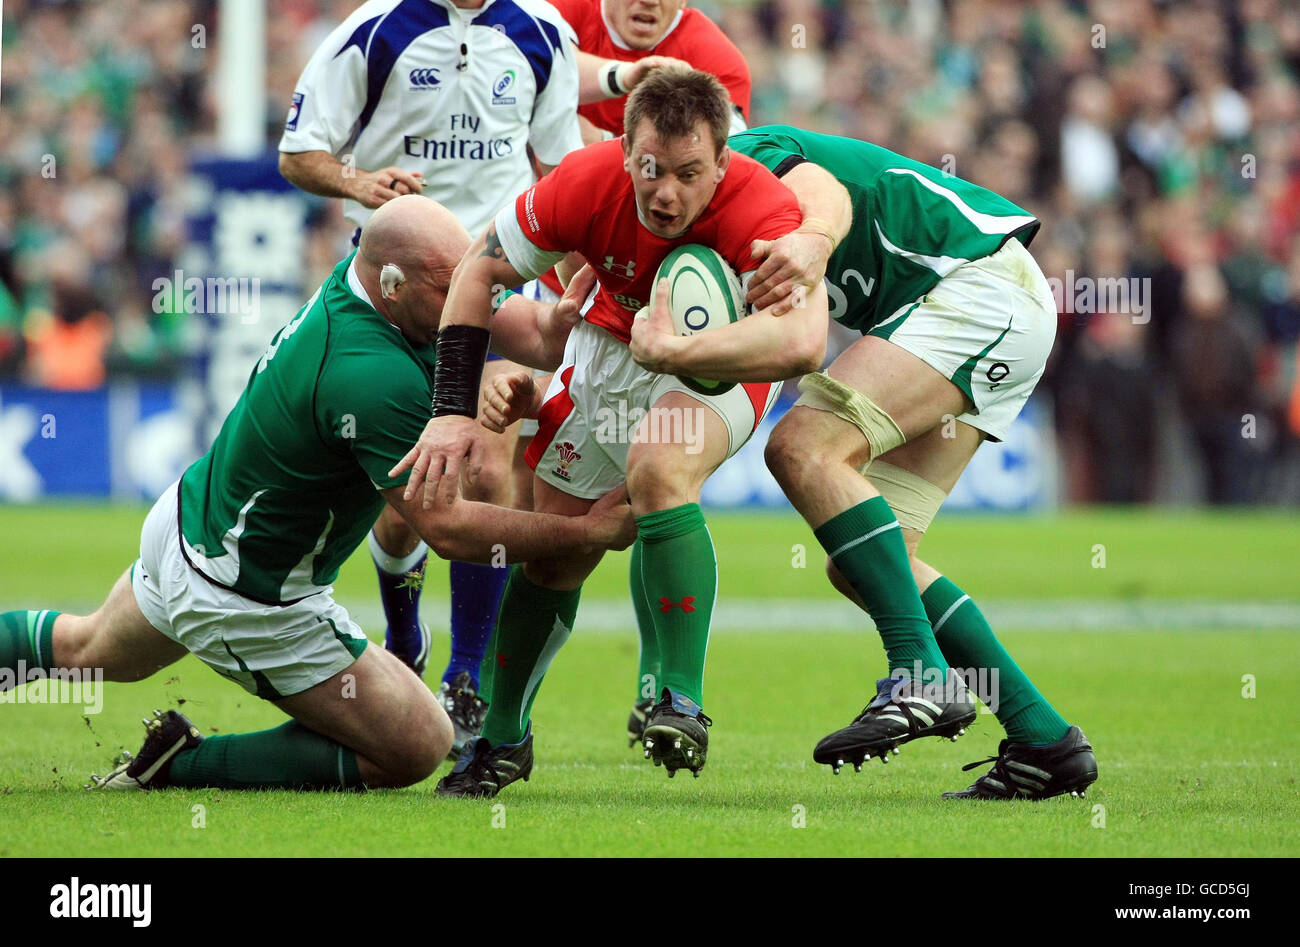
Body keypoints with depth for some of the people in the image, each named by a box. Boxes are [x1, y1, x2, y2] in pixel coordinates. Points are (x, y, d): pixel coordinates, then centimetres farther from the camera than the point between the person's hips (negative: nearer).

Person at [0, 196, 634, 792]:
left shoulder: (358, 274, -12)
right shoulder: (374, 378, -36)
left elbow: (523, 329, -9)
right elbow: (446, 528, -31)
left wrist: (560, 318, -32)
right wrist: (588, 532, -25)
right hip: (246, 601, -9)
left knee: (91, 651, 36)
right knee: (416, 749, -4)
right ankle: (180, 767, -1)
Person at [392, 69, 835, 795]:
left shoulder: (763, 211, -37)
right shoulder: (586, 184, -28)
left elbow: (802, 342, -53)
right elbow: (480, 271, -13)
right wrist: (454, 408, -21)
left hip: (723, 360, -3)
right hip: (612, 344, 4)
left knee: (660, 467, -34)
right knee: (553, 549, 4)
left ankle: (684, 706, -28)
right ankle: (502, 738, 28)